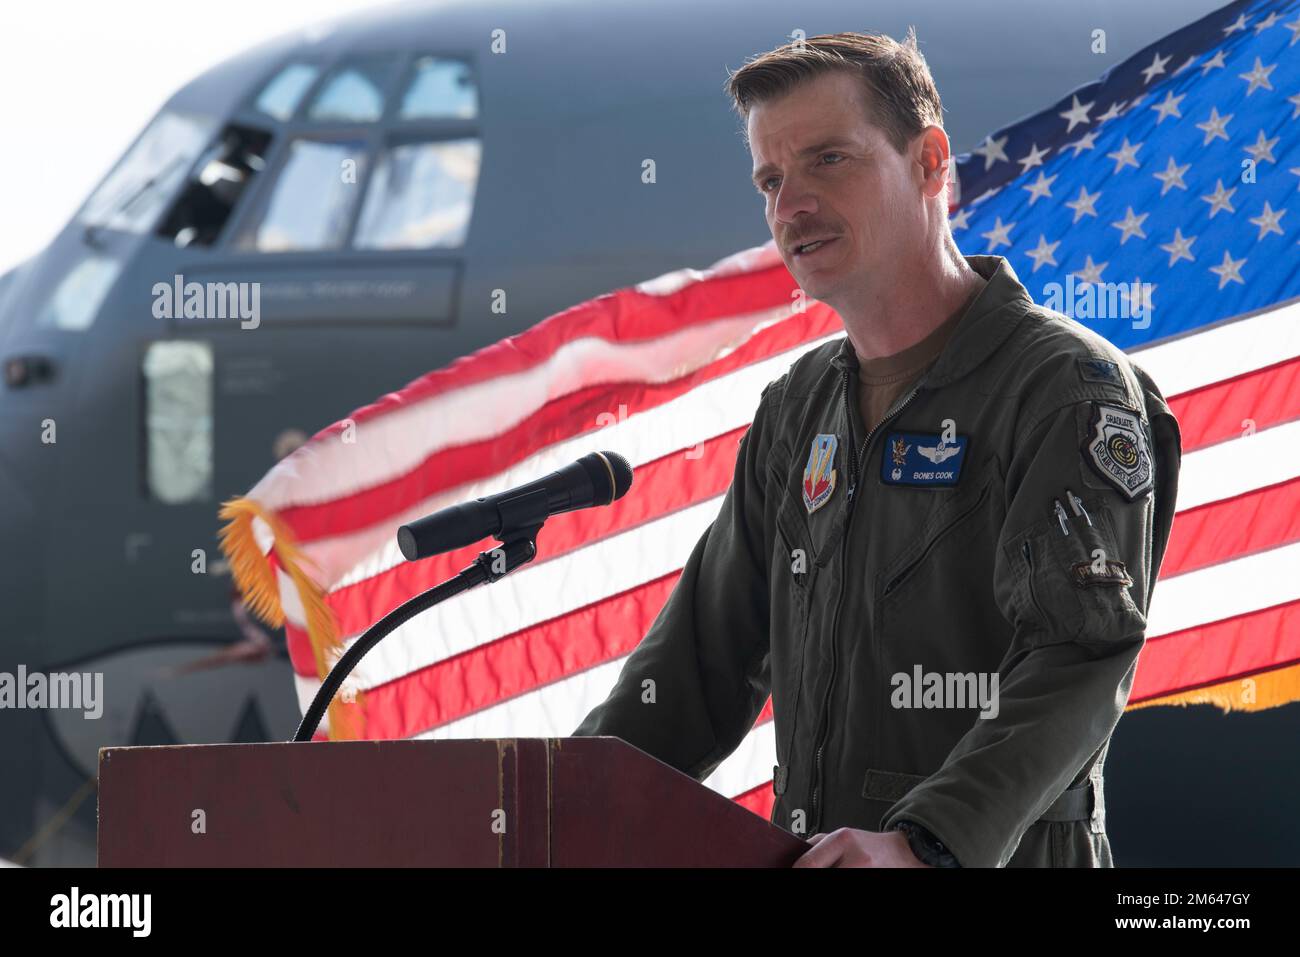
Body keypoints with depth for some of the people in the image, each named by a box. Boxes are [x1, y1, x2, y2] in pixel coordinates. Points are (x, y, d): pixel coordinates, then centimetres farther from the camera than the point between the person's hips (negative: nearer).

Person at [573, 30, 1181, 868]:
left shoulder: (1072, 390, -4)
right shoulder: (800, 409, 20)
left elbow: (1078, 660, -16)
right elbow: (708, 652, 22)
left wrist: (926, 844, -29)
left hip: (1002, 862, -6)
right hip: (803, 856, 6)